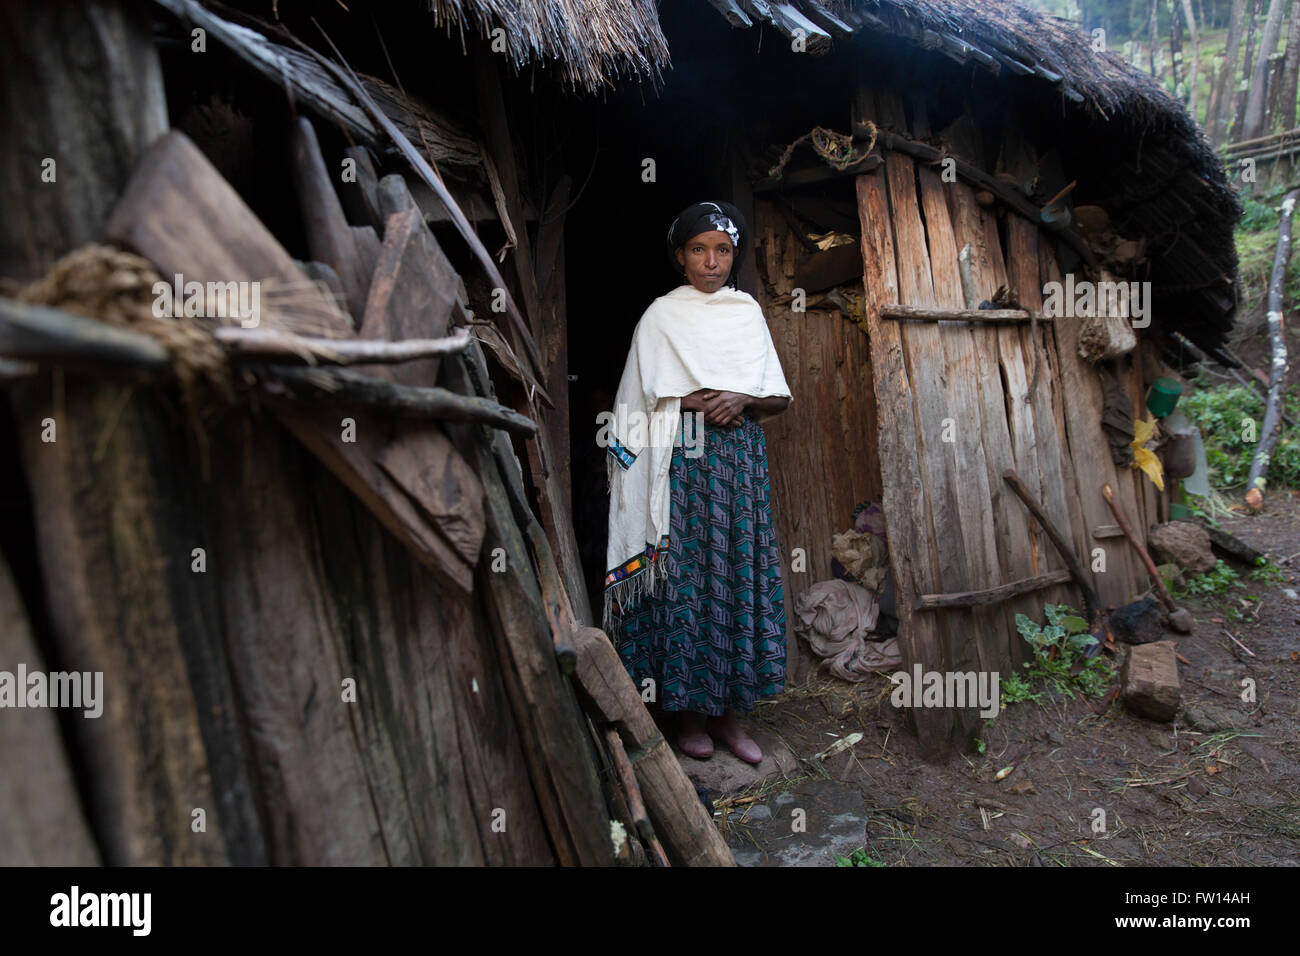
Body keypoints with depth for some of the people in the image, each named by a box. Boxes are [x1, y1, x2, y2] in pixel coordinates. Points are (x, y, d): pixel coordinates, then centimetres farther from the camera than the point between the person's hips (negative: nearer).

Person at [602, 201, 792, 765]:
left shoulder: (748, 312, 13)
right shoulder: (662, 316, 4)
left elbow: (780, 399, 11)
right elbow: (642, 399, 0)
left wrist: (741, 399, -9)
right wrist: (700, 403, -13)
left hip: (740, 458, 3)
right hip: (683, 460, -3)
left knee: (737, 575, 2)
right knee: (684, 575, -4)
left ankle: (725, 711, 14)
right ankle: (687, 712, 10)